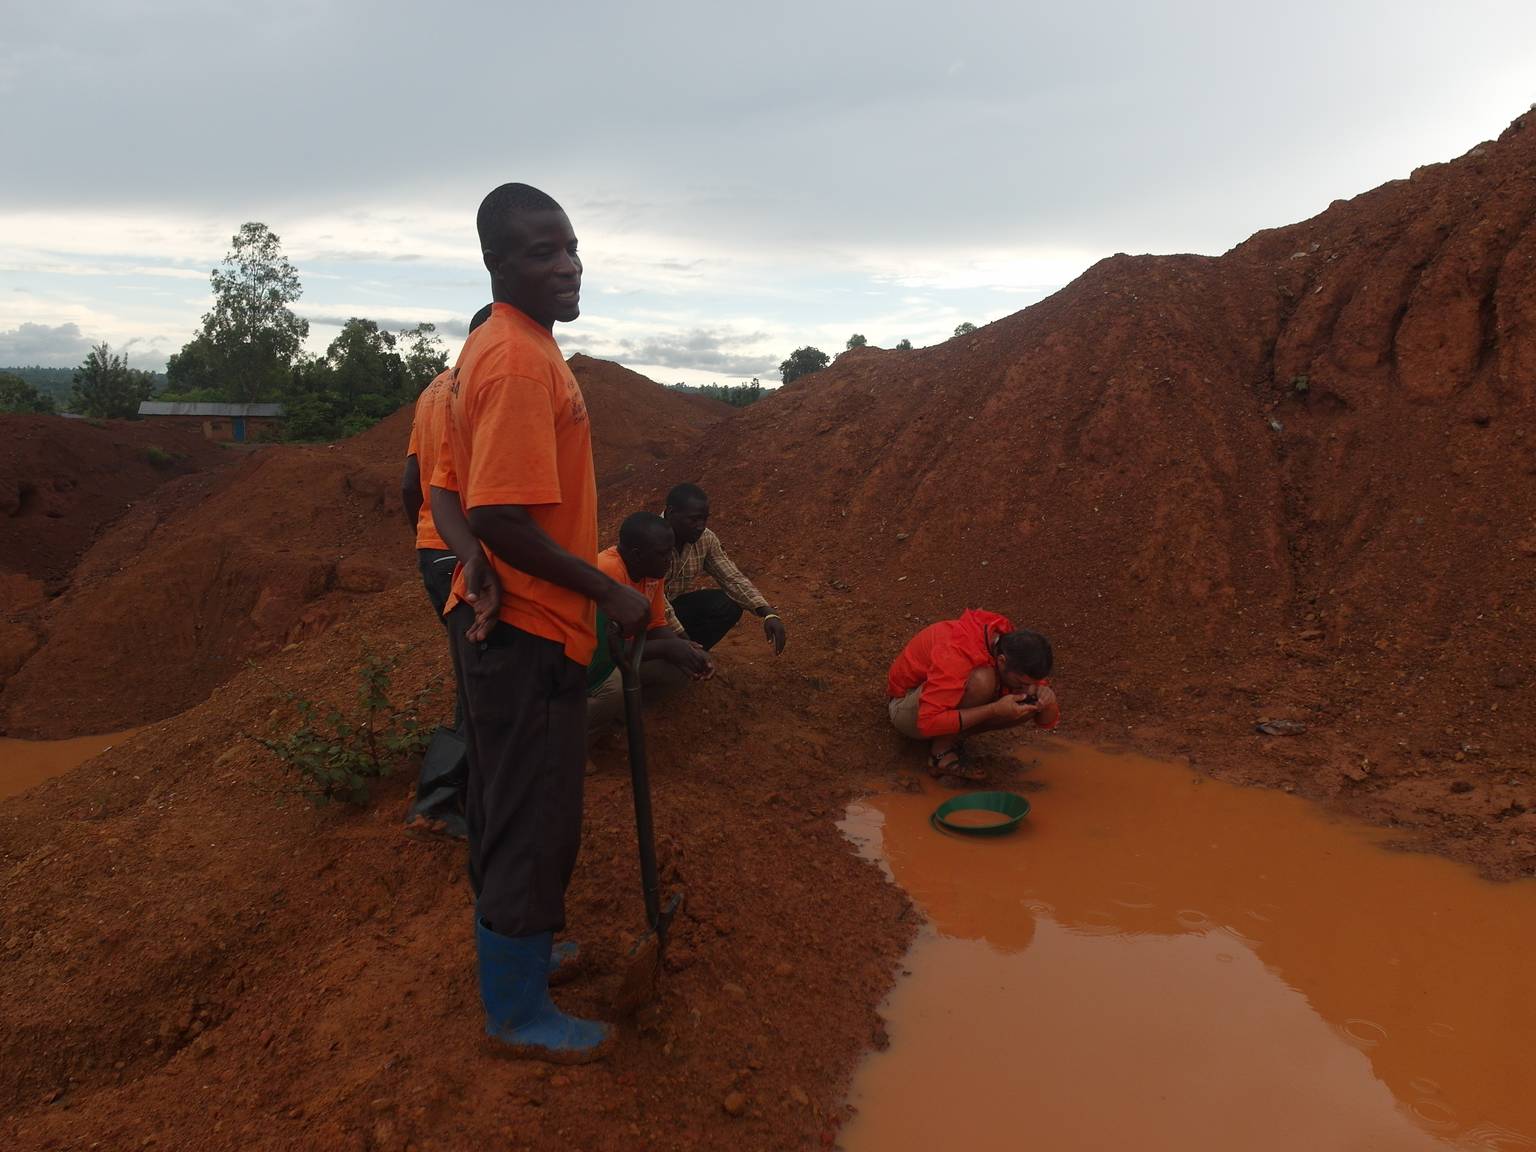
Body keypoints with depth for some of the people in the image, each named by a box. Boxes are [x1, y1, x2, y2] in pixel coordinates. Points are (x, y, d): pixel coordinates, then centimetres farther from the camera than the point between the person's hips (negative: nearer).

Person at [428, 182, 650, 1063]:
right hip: (532, 631, -10)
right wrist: (611, 593, -19)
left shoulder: (496, 349, 12)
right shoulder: (523, 360, -20)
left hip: (498, 620, 10)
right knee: (536, 820, 3)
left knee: (506, 806, 22)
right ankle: (519, 1013, 20)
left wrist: (473, 555, -6)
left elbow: (450, 485, 11)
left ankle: (511, 949, 42)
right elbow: (505, 518, -28)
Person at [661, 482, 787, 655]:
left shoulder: (705, 539, -8)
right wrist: (686, 642, -38)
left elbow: (732, 579, -6)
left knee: (728, 606, -15)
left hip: (674, 605, 6)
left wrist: (769, 614, -21)